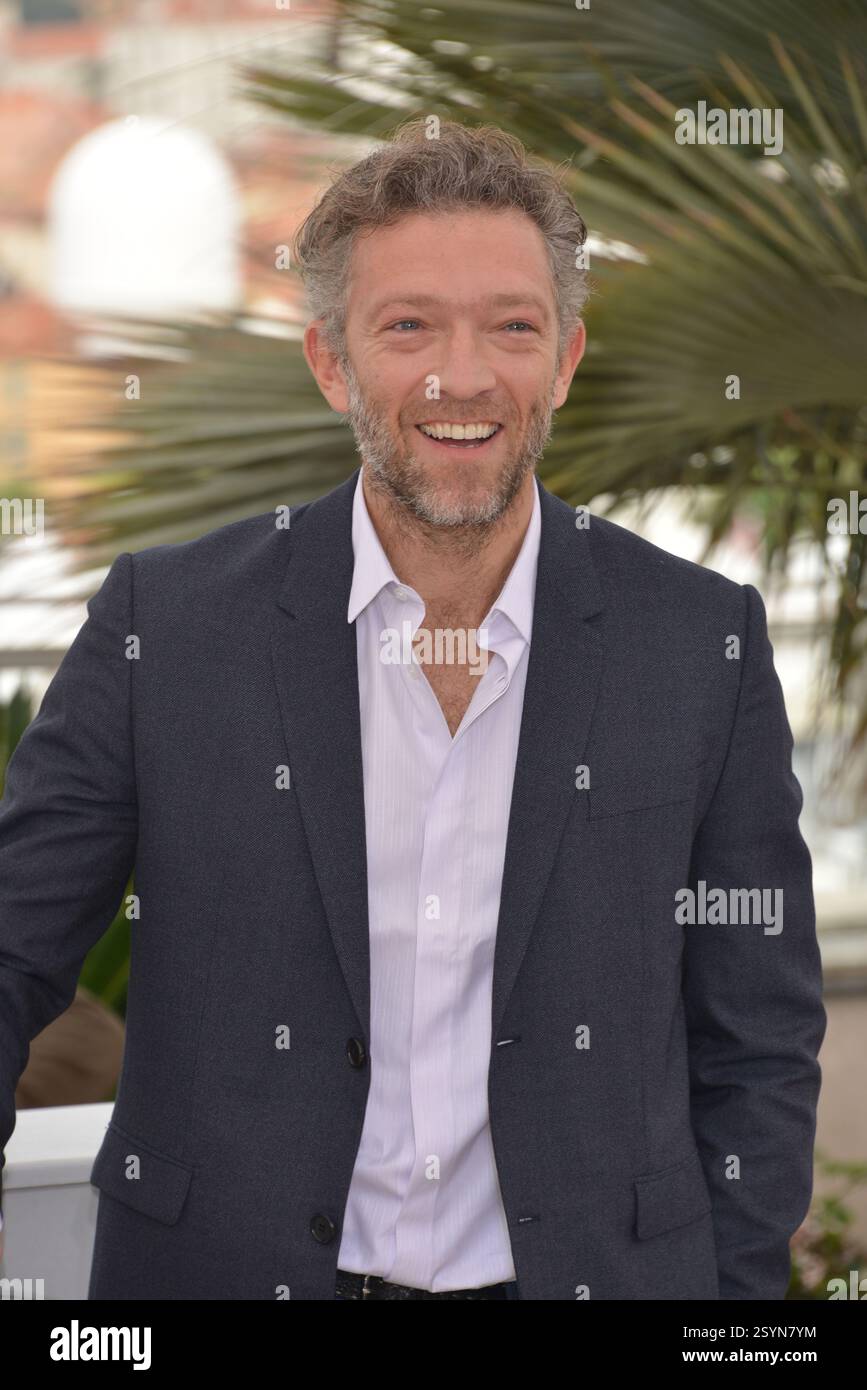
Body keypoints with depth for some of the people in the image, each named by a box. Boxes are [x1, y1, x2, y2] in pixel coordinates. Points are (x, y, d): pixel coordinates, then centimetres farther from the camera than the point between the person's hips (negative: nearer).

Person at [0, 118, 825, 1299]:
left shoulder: (705, 640, -3)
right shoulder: (165, 623, -6)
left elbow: (758, 1044, 1)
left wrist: (740, 1286, -5)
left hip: (591, 1267, 1)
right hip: (226, 1264, 0)